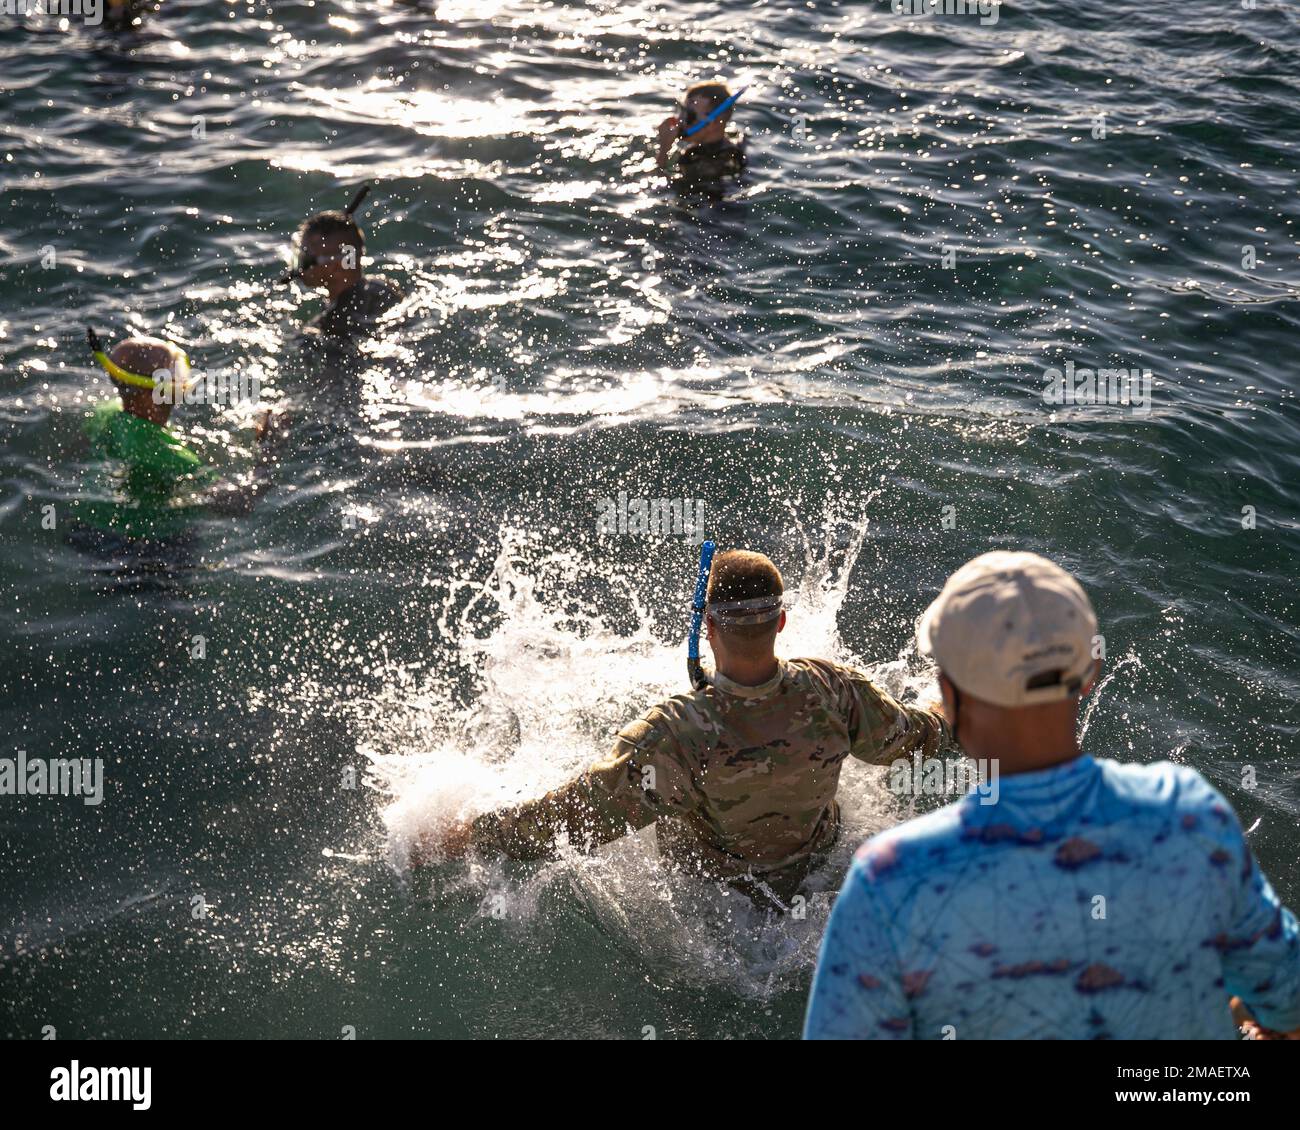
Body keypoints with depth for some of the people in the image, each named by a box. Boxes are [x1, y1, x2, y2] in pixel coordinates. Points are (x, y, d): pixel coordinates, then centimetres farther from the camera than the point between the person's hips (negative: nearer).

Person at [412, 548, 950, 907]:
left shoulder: (678, 735, -42)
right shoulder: (832, 689, -30)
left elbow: (580, 815, -38)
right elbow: (902, 734, -9)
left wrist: (462, 837, -26)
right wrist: (945, 715, 16)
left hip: (710, 894, -3)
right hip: (811, 868, 4)